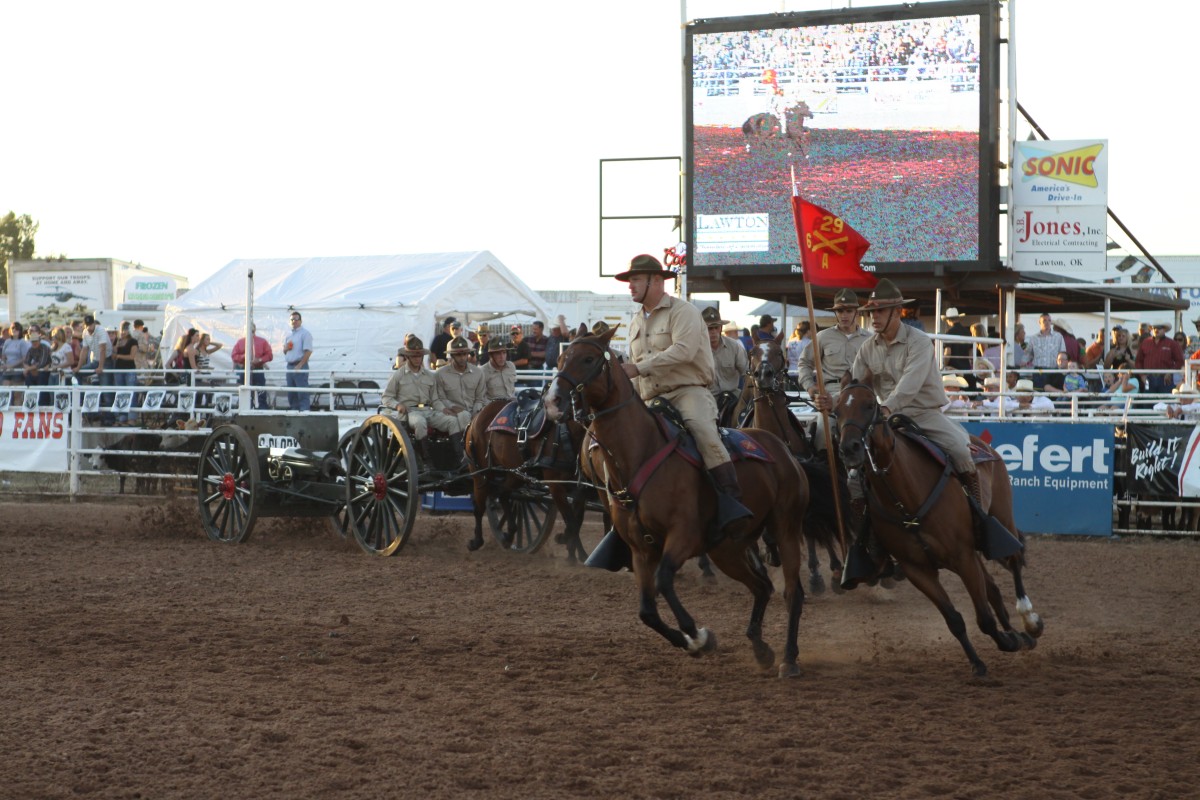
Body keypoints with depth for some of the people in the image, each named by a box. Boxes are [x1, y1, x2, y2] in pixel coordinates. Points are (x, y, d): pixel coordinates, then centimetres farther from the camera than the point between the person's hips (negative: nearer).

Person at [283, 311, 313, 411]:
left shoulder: (304, 334, -5)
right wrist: (285, 349, 1)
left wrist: (299, 365, -19)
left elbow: (308, 351, -14)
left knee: (302, 392, -11)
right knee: (291, 392, 9)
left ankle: (304, 410, -13)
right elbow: (284, 351, 26)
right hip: (290, 366, 8)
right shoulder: (288, 336, 19)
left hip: (300, 366, -8)